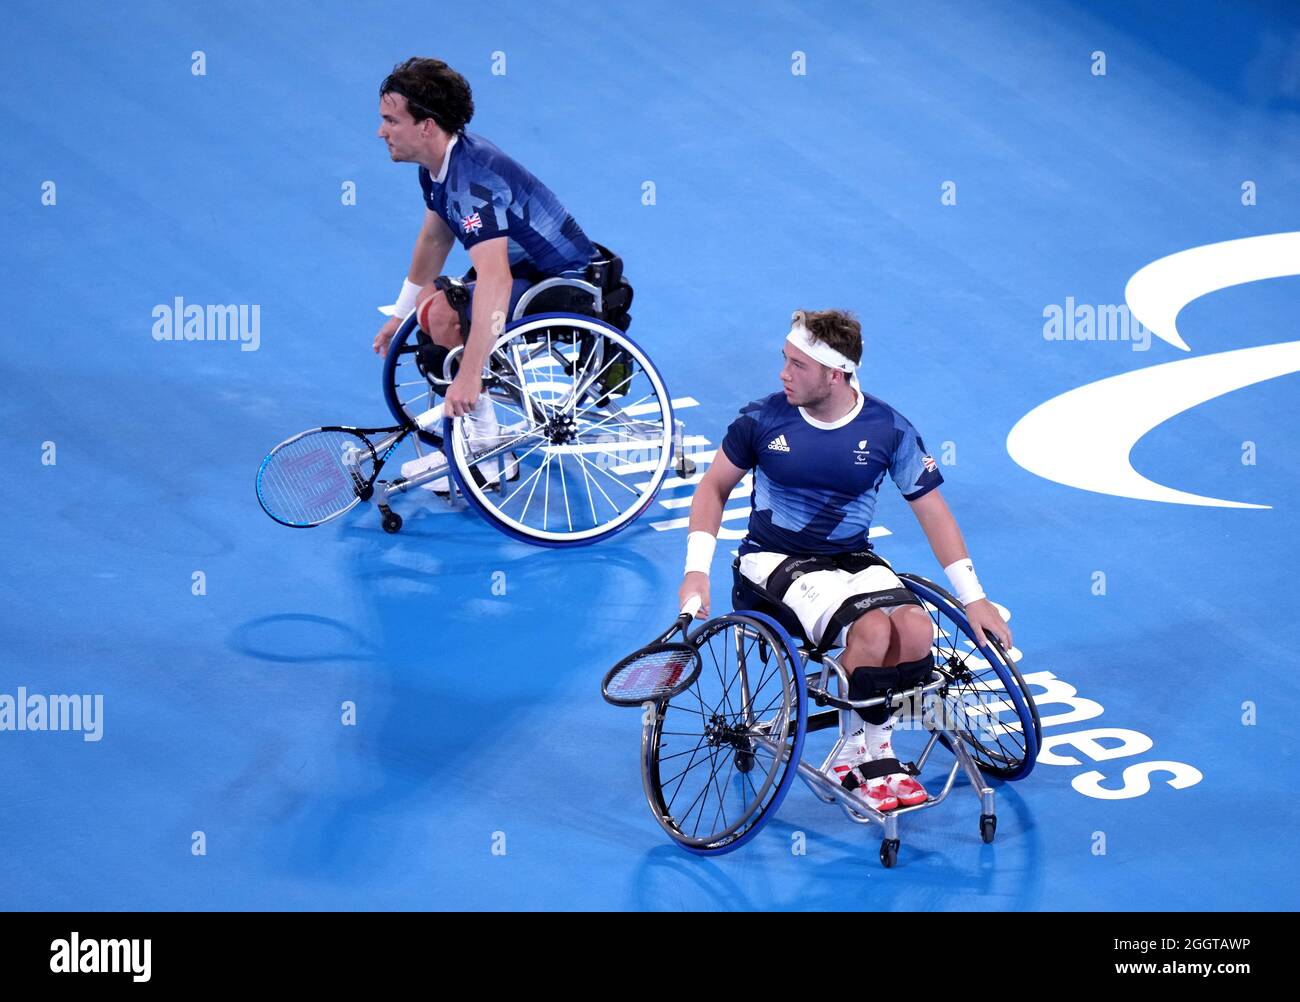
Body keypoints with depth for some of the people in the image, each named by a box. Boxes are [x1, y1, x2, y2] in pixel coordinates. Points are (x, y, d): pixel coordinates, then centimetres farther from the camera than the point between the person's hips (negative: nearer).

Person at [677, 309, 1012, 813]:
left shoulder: (889, 429, -7)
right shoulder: (763, 419, -9)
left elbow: (931, 508, 1)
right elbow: (714, 487, 5)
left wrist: (972, 598, -1)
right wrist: (697, 569, -6)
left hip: (853, 557, 3)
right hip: (776, 558, -3)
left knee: (915, 629, -27)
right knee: (872, 628, -31)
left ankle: (857, 755, -8)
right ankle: (870, 756, -9)